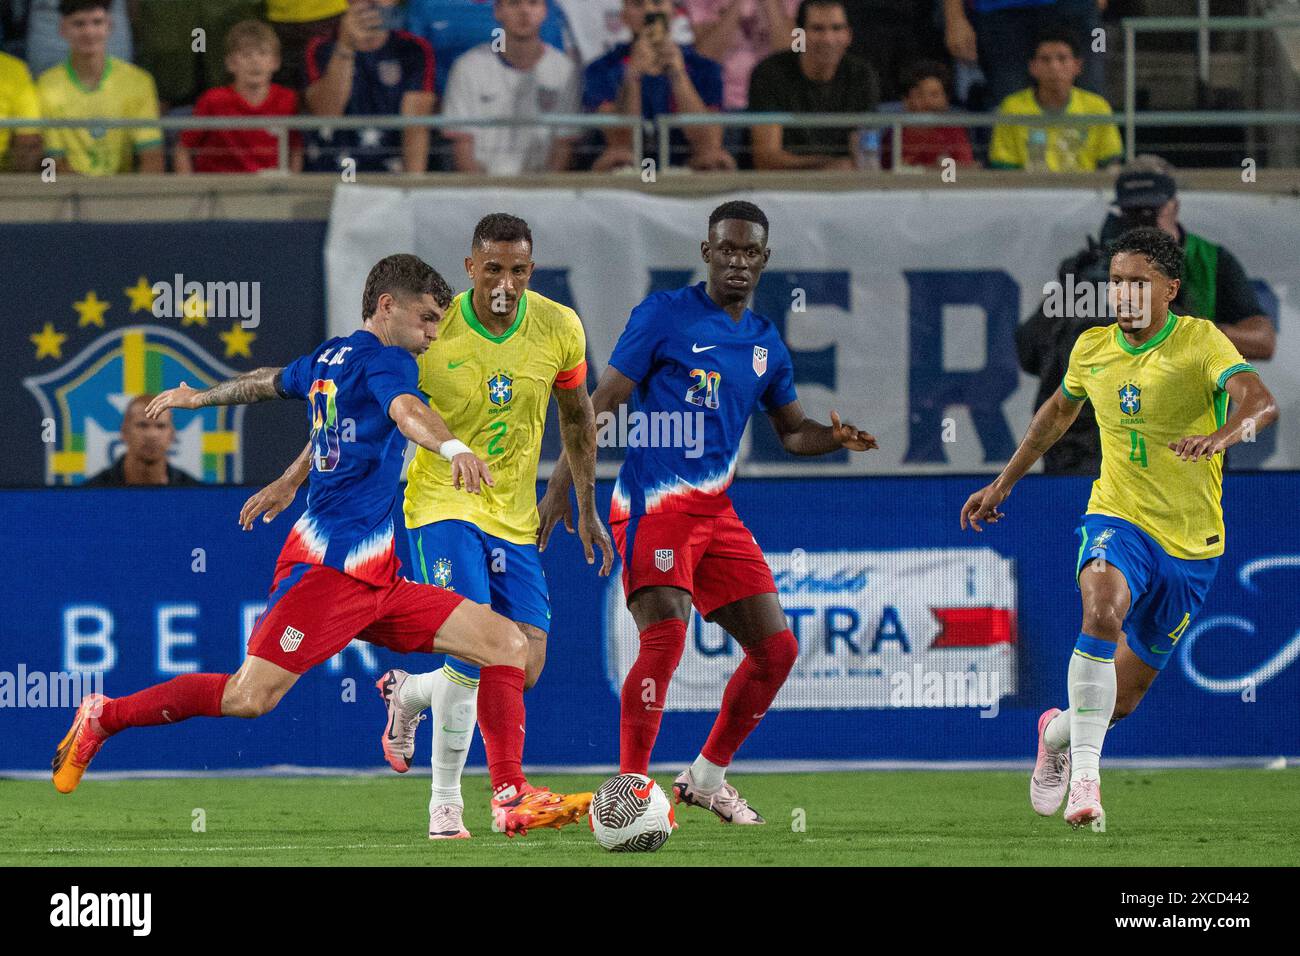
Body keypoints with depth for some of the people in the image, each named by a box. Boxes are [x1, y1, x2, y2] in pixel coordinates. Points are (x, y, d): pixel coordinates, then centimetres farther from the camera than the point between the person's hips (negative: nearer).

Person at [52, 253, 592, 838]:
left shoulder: (329, 357, 20)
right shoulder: (383, 359, -7)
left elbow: (267, 382, 39)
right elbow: (405, 409, -30)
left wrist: (198, 397, 57)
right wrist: (453, 448, -50)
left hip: (374, 580, 10)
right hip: (330, 564, -10)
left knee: (506, 642, 1)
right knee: (250, 697, -16)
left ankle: (513, 799, -6)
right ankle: (103, 718, 2)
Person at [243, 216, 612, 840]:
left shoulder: (559, 329, -5)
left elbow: (576, 414, 13)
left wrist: (587, 507, 14)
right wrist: (293, 481, -3)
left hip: (515, 519, 4)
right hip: (442, 504, -4)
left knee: (524, 670, -4)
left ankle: (408, 695, 28)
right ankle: (445, 804, -5)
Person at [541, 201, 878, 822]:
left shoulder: (765, 344, 15)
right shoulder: (665, 316, -3)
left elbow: (792, 431, 25)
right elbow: (602, 403, -4)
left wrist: (836, 439, 2)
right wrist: (561, 485, -11)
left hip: (716, 511, 7)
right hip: (654, 505, -7)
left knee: (776, 647, 5)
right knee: (665, 636, -24)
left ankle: (707, 777, 21)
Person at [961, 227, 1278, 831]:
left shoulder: (1201, 342, -13)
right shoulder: (1092, 349, 1)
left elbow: (1260, 402, -31)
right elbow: (1060, 410, 23)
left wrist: (1221, 436, -52)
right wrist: (1003, 483, 25)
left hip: (1190, 543, -1)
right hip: (1116, 519, 1)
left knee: (1123, 698, 7)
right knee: (1103, 608, -34)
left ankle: (1058, 733, 43)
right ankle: (1084, 776, -33)